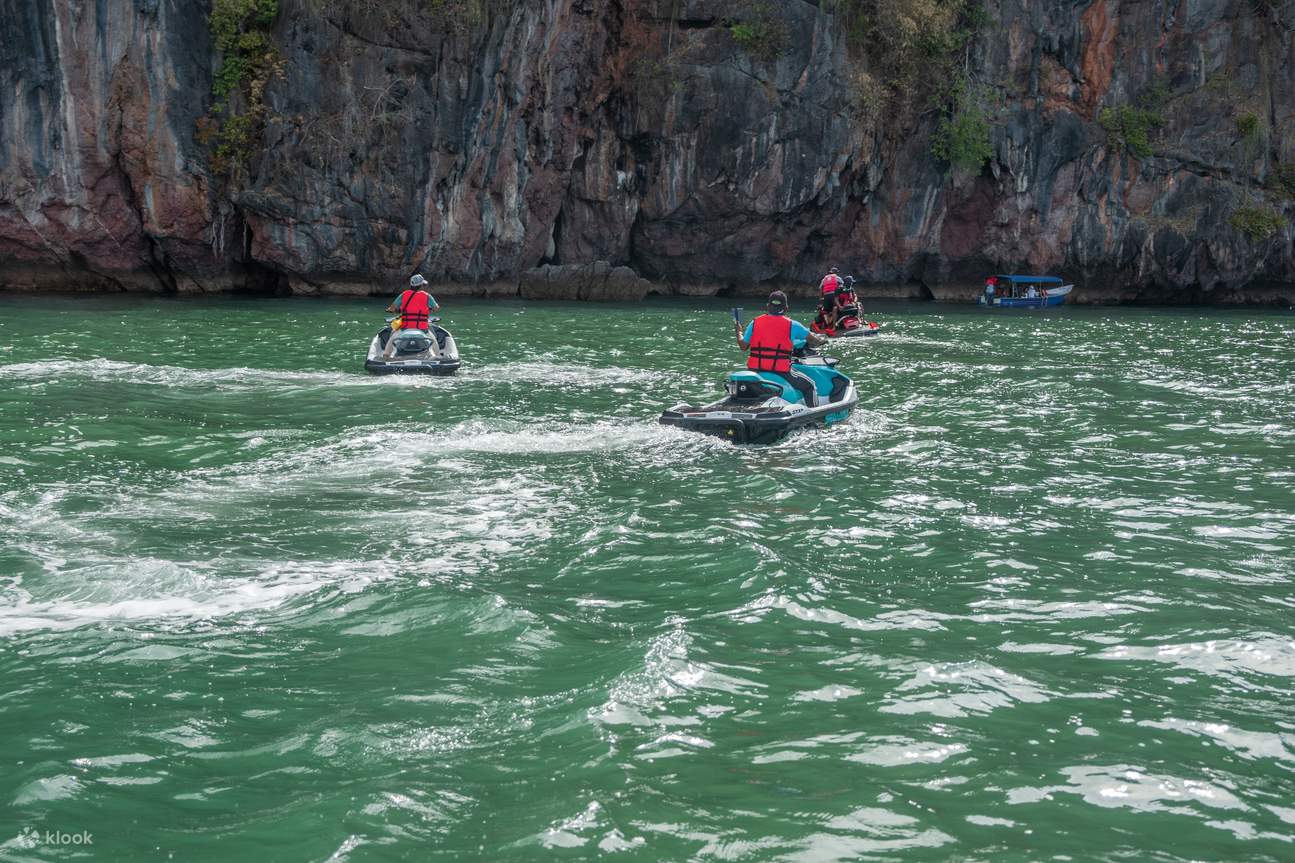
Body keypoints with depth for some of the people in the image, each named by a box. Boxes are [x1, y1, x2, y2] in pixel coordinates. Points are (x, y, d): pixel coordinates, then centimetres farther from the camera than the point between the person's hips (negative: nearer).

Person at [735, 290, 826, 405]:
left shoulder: (755, 323, 3)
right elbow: (813, 339, 3)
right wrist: (822, 340, 26)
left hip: (756, 370, 3)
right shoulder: (791, 325, -3)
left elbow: (743, 346, 8)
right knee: (809, 386, 12)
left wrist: (738, 333, 28)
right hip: (781, 372, -3)